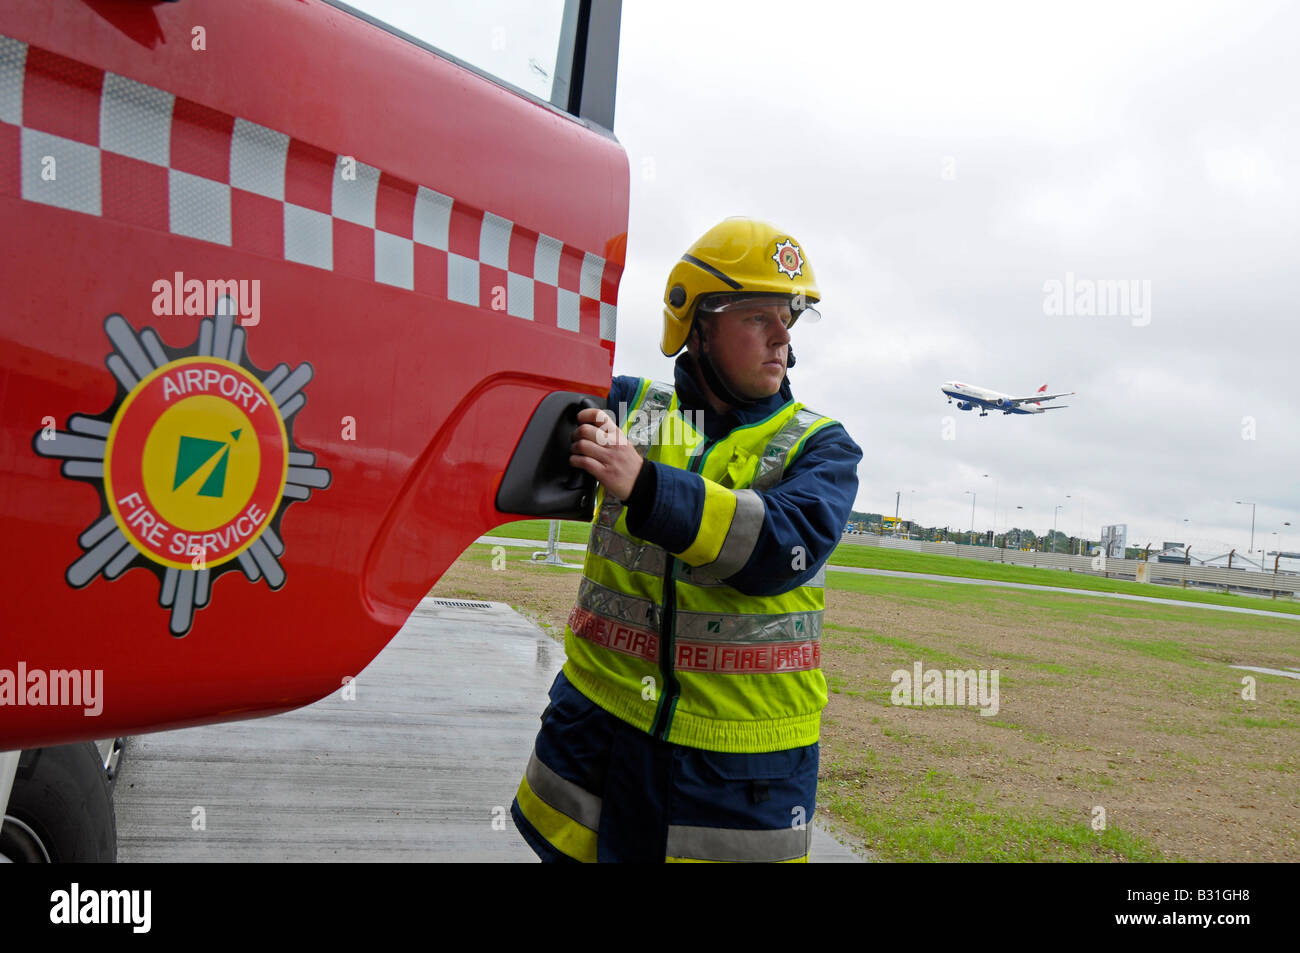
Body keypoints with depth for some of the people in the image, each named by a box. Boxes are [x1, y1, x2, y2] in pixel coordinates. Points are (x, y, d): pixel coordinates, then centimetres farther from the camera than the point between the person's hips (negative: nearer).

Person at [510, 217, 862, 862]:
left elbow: (786, 547, -21)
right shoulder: (627, 405, 2)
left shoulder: (820, 447, -2)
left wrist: (645, 487, -33)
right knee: (565, 848, 15)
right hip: (600, 715, 2)